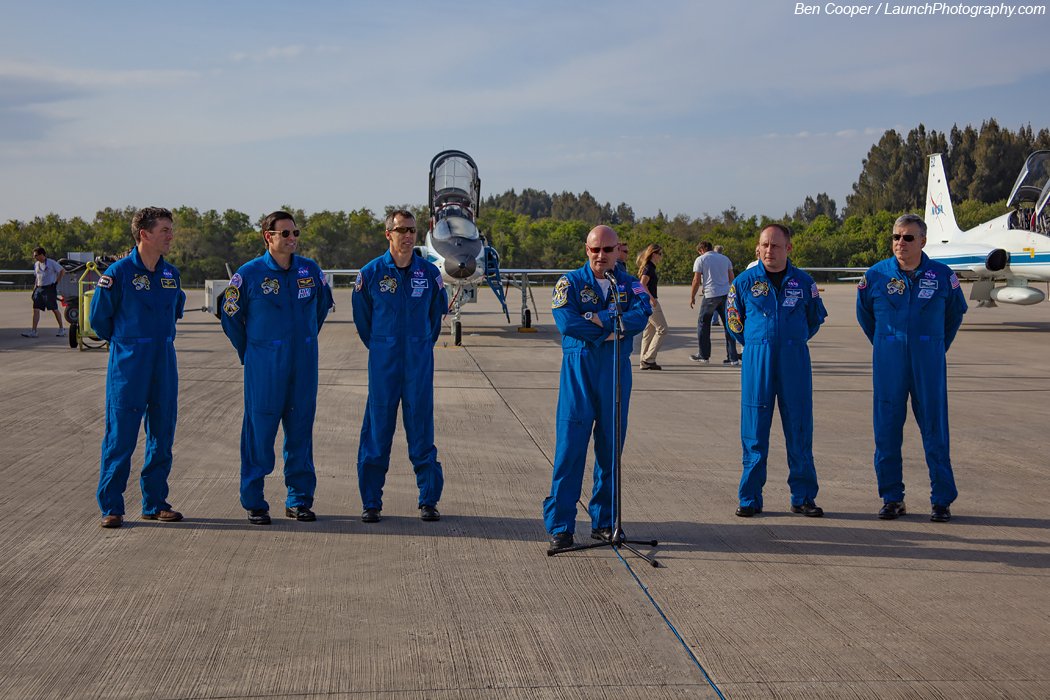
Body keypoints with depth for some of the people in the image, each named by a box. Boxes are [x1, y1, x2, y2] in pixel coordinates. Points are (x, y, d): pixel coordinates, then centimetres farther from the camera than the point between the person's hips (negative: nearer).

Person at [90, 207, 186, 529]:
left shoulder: (171, 273, 7)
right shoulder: (119, 272, -9)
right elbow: (99, 318, 0)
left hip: (164, 362, 5)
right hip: (128, 366, -5)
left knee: (163, 435, 8)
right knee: (120, 436, -3)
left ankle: (155, 503, 18)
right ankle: (111, 507, 5)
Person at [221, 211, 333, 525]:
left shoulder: (310, 270, 6)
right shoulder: (249, 273, -5)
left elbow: (322, 305, 23)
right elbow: (231, 315, 5)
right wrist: (249, 353, 9)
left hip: (303, 365, 4)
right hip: (264, 367, -3)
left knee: (301, 430, 7)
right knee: (259, 430, -2)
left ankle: (299, 499, 17)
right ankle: (254, 502, 7)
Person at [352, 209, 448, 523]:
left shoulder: (429, 273, 2)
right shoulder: (371, 273, -2)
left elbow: (437, 312, 17)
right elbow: (362, 317, 11)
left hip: (419, 362, 1)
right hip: (383, 362, -1)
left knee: (422, 429, 3)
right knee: (377, 430, 1)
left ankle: (429, 501, 11)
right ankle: (371, 503, 9)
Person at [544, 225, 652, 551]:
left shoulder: (630, 285, 9)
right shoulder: (571, 282, 2)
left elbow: (641, 317, -11)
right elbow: (567, 322, -14)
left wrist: (596, 319, -17)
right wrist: (614, 328, -11)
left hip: (617, 372, 3)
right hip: (578, 370, -3)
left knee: (611, 448, 8)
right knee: (570, 446, -6)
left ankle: (604, 521, 19)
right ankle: (559, 525, -2)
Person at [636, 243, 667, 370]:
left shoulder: (649, 267, 15)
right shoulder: (649, 267, -14)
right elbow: (642, 284, -25)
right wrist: (651, 298, -24)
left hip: (647, 302, 10)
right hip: (650, 302, -10)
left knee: (649, 331, 11)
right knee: (662, 329, -6)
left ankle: (644, 362, 12)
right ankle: (649, 359, -7)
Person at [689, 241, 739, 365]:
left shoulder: (700, 260, 1)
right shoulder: (725, 258, 16)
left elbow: (696, 281, -3)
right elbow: (731, 278, 15)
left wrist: (692, 297, 6)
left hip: (711, 295, -4)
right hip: (726, 294, 5)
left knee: (703, 323, 10)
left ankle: (704, 356, 13)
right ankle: (733, 357, 4)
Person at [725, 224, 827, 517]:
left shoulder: (803, 282, 5)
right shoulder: (745, 281, 2)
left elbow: (816, 317, 20)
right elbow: (733, 319, 15)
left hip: (794, 363, 1)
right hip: (757, 362, -1)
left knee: (799, 430, 3)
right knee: (754, 431, 1)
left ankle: (803, 497, 12)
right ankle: (750, 499, 8)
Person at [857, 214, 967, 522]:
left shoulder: (942, 275, 0)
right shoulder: (875, 275, 1)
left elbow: (955, 313, 17)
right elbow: (864, 314, 18)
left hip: (929, 363, -1)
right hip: (888, 364, 1)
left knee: (935, 430, 0)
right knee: (887, 431, 2)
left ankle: (941, 500, 8)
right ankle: (892, 498, 13)